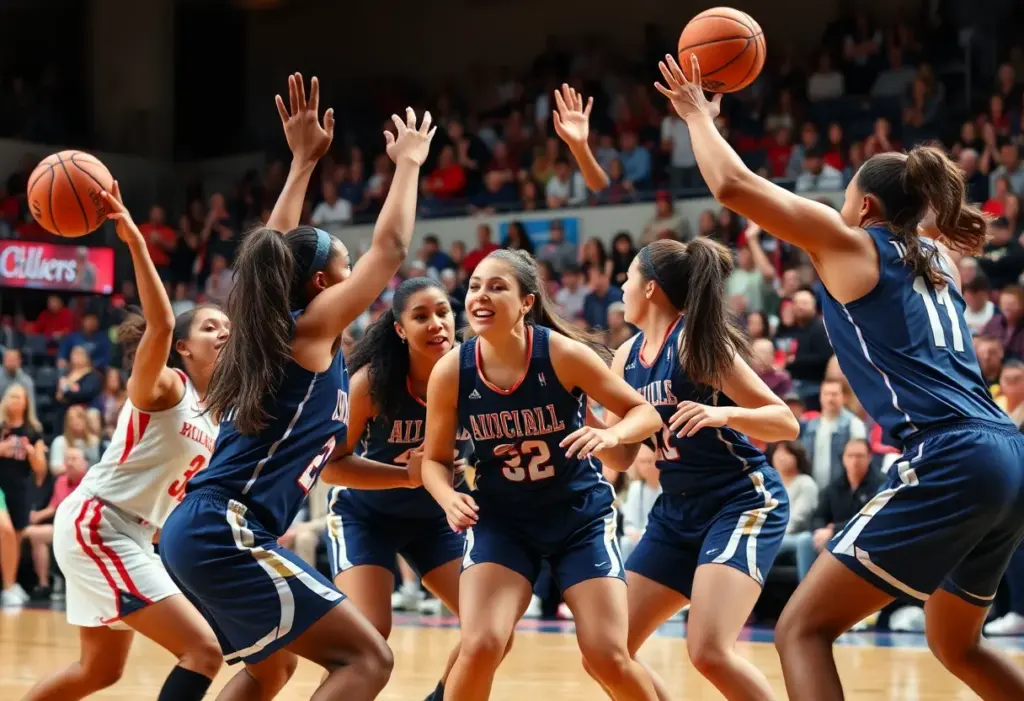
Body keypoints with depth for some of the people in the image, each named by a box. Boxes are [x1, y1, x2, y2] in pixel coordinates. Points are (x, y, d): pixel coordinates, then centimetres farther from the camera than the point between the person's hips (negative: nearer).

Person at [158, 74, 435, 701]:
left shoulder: (269, 326, 15)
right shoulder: (312, 328, -5)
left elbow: (275, 253, 32)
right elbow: (391, 249, -1)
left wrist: (304, 162, 32)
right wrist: (408, 163, 13)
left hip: (201, 529, 10)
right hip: (228, 534, -10)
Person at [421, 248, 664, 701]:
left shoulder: (563, 354, -19)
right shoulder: (450, 372, -14)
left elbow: (645, 413, -10)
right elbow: (435, 459, 0)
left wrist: (611, 435, -32)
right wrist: (449, 498, -21)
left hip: (581, 515, -1)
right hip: (500, 520, 1)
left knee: (609, 658, -8)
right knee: (480, 647, -18)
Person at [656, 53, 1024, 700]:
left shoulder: (852, 242, 5)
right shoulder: (935, 257, 22)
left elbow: (732, 185, 1)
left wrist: (698, 114, 16)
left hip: (948, 464, -8)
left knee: (804, 630, -5)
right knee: (957, 644, 28)